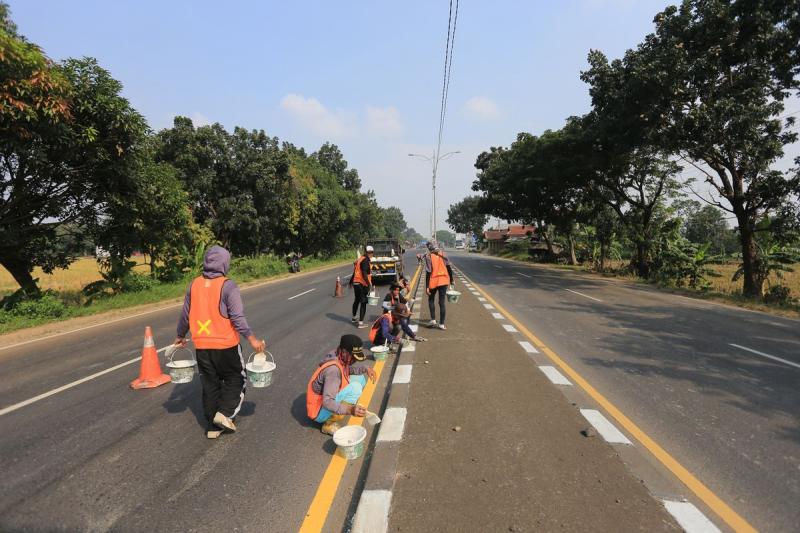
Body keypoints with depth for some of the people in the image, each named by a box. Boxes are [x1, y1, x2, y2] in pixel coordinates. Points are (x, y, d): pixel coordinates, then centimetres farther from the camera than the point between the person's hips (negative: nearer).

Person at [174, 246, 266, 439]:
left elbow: (185, 315, 10)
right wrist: (252, 339, -16)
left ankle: (213, 426, 24)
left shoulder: (194, 284, 2)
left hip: (202, 345, 5)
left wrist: (180, 336, 25)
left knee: (210, 384, 16)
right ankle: (225, 413, 1)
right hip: (226, 344, -5)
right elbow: (237, 317, -20)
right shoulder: (227, 286, -15)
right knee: (235, 379, 16)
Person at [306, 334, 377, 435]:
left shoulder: (341, 357, -8)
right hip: (319, 411, -8)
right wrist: (349, 410, -48)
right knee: (355, 387, -26)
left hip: (331, 398, 8)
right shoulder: (333, 369, -32)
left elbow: (349, 369, 12)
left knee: (359, 378, 2)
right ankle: (329, 424, -12)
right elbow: (327, 402, -35)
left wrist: (365, 369, -5)